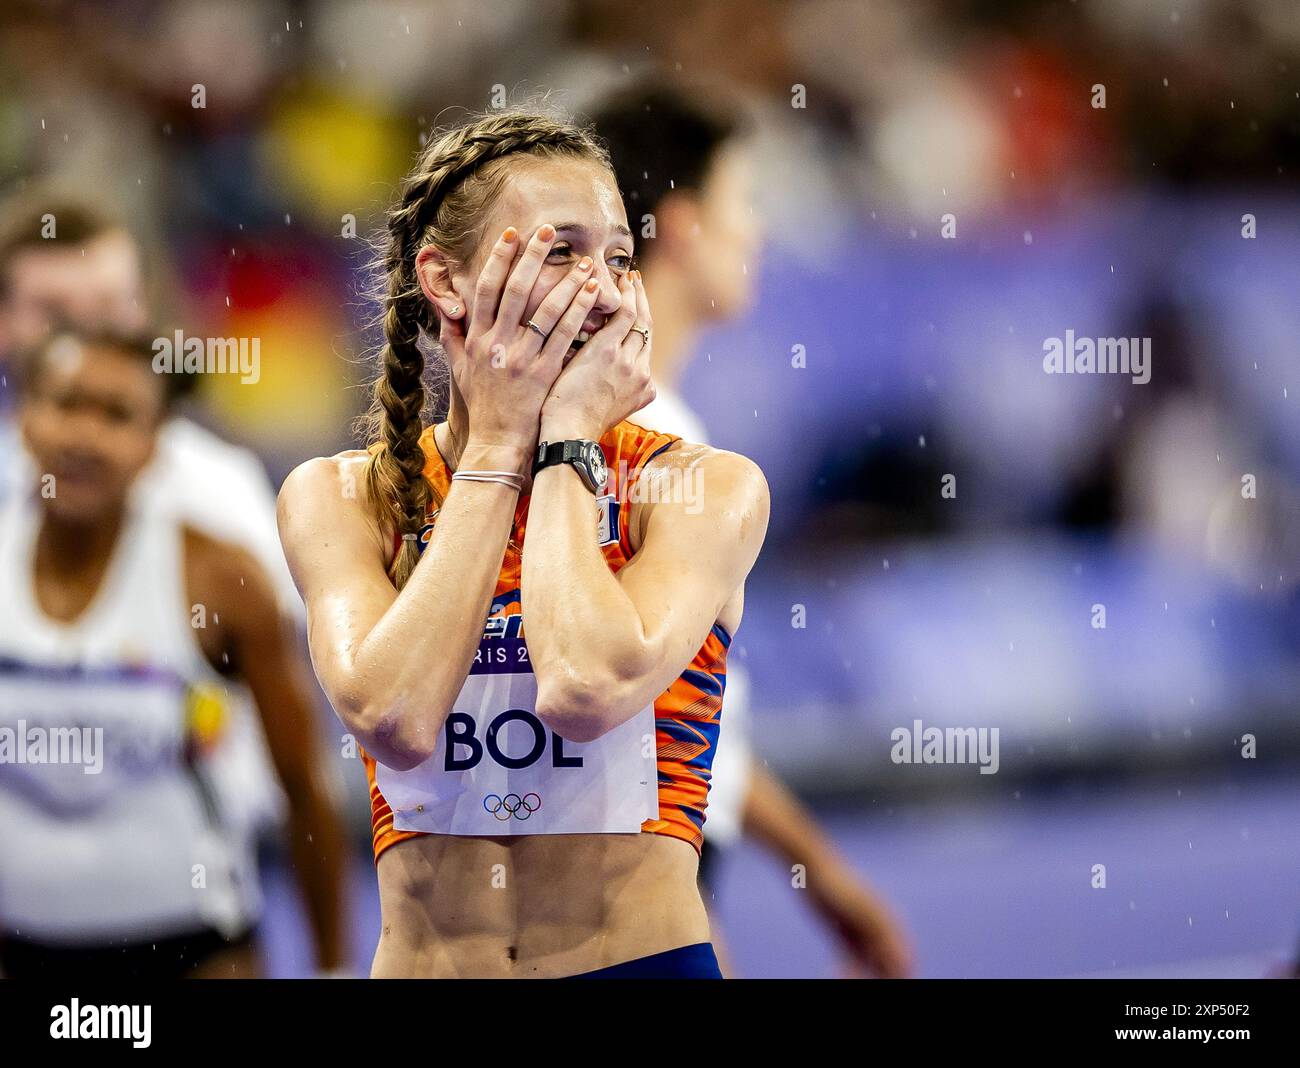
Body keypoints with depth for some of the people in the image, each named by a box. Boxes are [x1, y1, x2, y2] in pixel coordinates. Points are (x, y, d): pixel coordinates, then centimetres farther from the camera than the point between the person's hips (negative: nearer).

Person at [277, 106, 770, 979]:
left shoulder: (705, 487, -1)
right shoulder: (339, 499, 4)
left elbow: (588, 688, -17)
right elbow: (392, 717, -13)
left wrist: (566, 440, -6)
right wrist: (499, 442, -6)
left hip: (645, 957, 0)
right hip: (421, 961, 0)